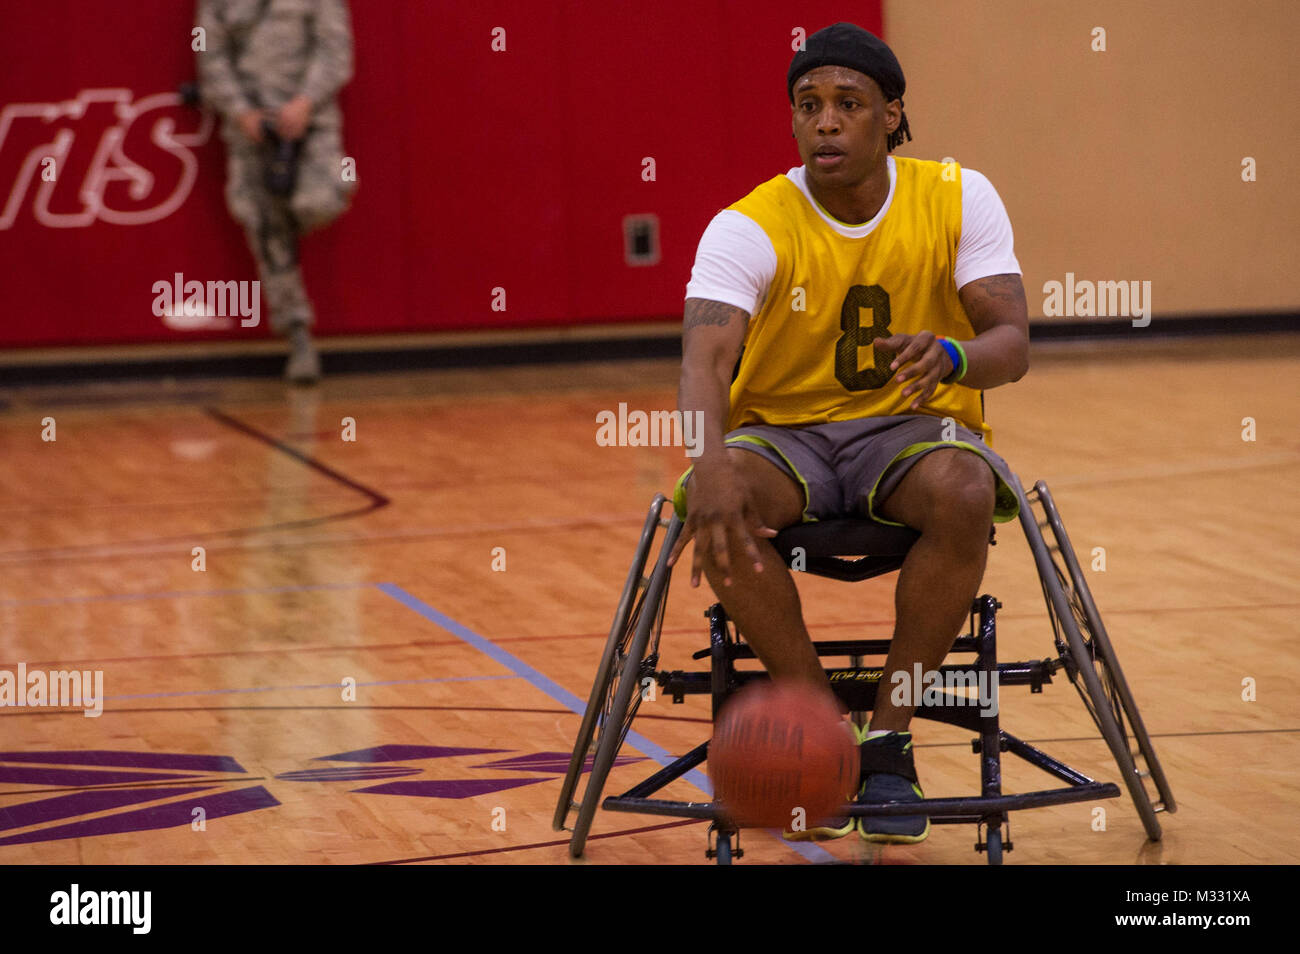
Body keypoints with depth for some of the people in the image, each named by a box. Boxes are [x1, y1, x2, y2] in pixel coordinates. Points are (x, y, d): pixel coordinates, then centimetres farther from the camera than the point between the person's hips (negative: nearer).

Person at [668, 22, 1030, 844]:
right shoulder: (748, 228, -13)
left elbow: (1013, 344, -13)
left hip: (913, 428, 0)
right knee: (713, 502, -34)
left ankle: (889, 737, -21)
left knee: (964, 493, -35)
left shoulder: (959, 198, -7)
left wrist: (950, 357, -39)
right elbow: (706, 358, -29)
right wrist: (712, 463, -51)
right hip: (783, 430, 0)